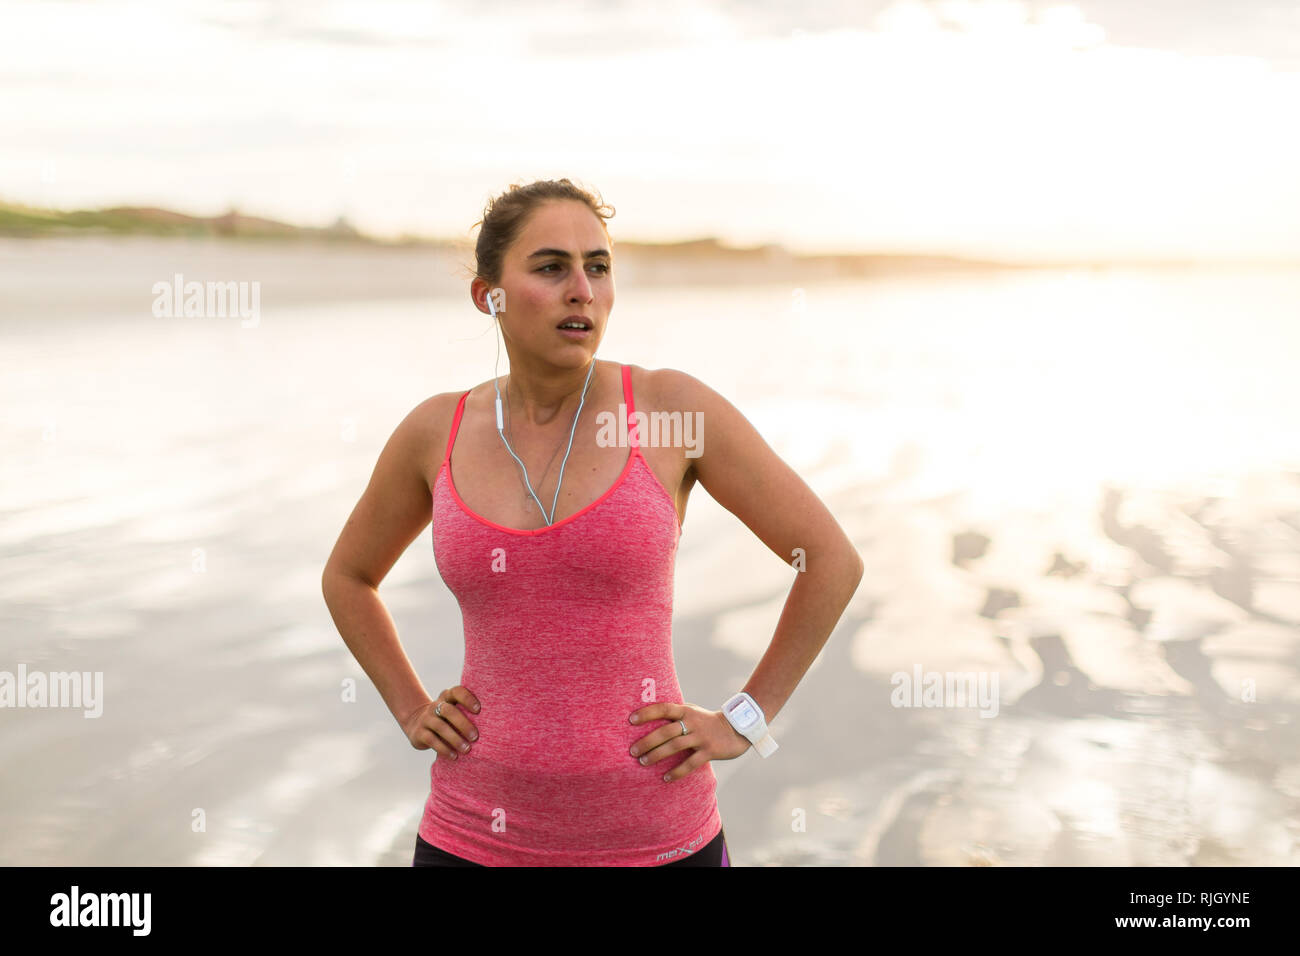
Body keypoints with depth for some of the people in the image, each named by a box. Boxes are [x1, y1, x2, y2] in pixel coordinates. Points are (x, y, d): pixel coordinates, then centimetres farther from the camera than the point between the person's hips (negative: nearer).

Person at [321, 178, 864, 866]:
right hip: (476, 836, 2)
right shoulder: (438, 431, -1)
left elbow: (832, 559, -2)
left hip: (655, 837, -2)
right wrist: (412, 712, 7)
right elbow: (348, 576, 17)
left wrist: (744, 720, -3)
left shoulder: (673, 407, -8)